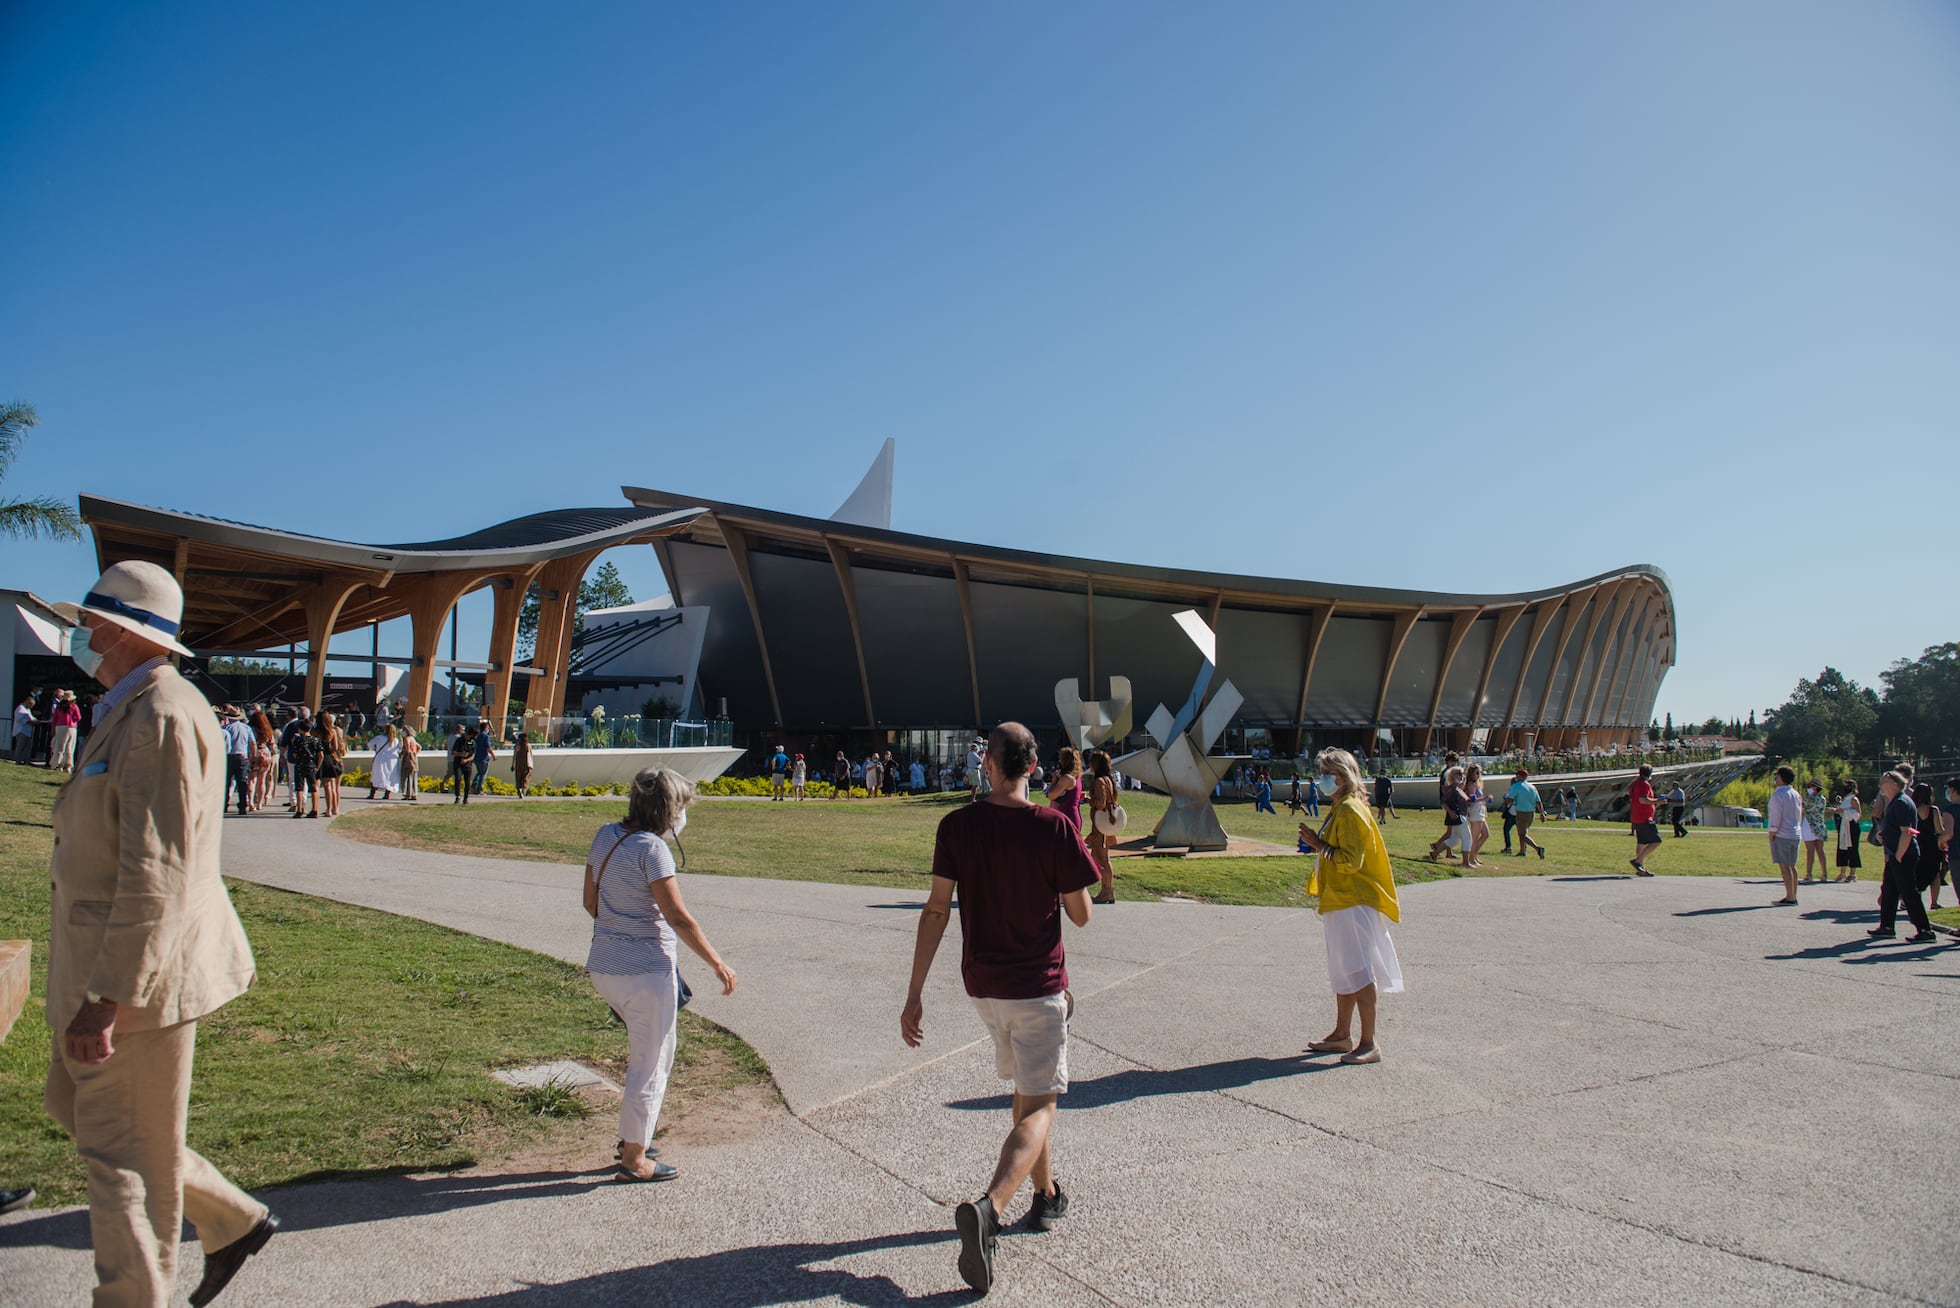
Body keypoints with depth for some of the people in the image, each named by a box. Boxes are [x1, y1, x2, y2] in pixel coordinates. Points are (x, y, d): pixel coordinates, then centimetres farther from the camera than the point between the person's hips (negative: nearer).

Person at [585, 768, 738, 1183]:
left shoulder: (606, 836, 5)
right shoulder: (651, 848, -19)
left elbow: (590, 900, 14)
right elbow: (679, 918, -19)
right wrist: (718, 964, -10)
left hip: (604, 966, 9)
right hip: (645, 970, -9)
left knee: (654, 1048, 25)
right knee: (649, 1064, 6)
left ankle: (633, 1136, 33)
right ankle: (634, 1159, 18)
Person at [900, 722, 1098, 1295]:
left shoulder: (956, 826, -7)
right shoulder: (1055, 828, -14)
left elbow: (936, 911, -8)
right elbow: (1081, 915, -6)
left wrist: (914, 995, -5)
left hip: (982, 985, 4)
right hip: (1039, 986, -4)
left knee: (1027, 1088, 25)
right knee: (1038, 1107, 1)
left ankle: (1047, 1196, 38)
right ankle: (988, 1208, -22)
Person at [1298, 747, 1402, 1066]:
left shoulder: (1351, 811, -16)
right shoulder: (1339, 808, 16)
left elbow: (1349, 861, -23)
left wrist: (1319, 845, -17)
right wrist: (1317, 843, 11)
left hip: (1354, 903, -11)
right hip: (1340, 902, 11)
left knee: (1358, 972, -9)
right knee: (1343, 972, 16)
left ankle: (1369, 1044, -5)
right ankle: (1342, 1035, 25)